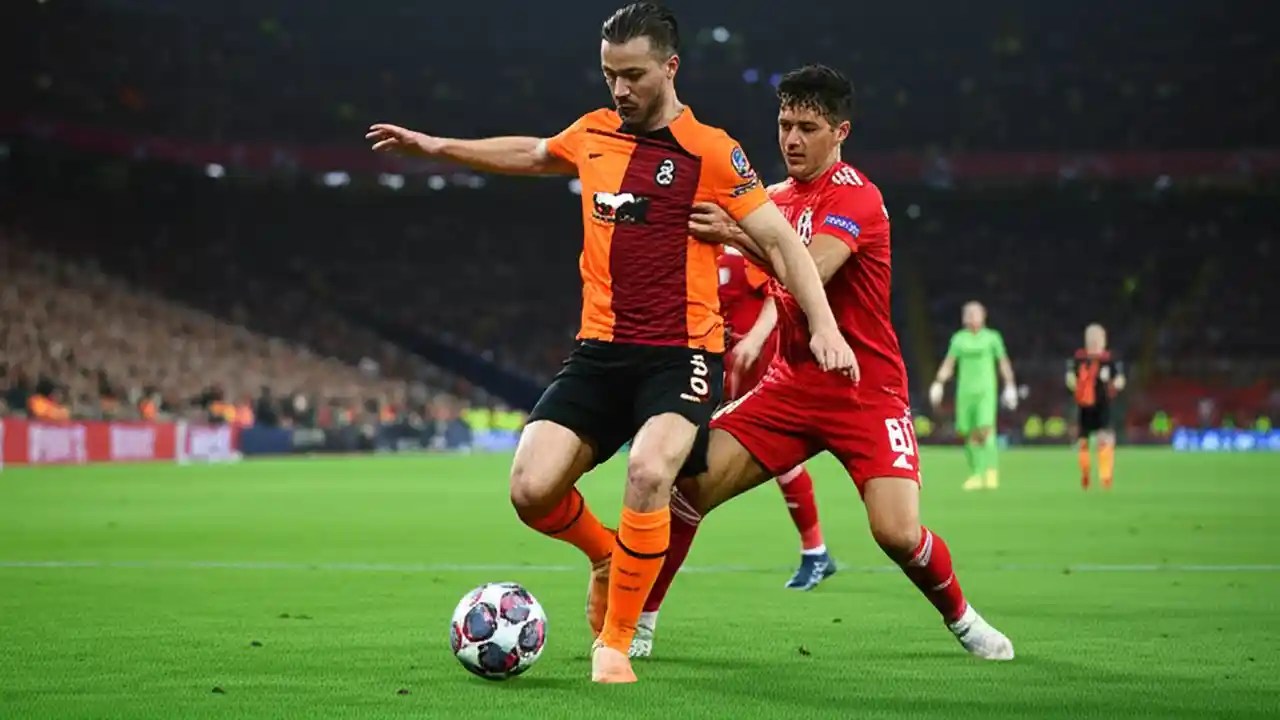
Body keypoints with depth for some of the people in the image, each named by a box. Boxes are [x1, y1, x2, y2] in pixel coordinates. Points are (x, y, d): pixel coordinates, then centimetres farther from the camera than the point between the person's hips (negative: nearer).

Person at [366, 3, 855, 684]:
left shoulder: (710, 151, -7)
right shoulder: (593, 134, 9)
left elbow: (781, 241, -6)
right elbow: (531, 153, 31)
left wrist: (824, 326, -18)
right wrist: (436, 146, 34)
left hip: (682, 353, -5)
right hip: (600, 350, 5)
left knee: (648, 471, -32)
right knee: (531, 489, -13)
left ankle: (616, 642, -11)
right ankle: (607, 557, 23)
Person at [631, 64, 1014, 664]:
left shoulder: (855, 197, -12)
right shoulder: (777, 198, 11)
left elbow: (810, 270, -30)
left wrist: (736, 234, -36)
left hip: (866, 393, -6)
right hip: (791, 386, 6)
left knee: (897, 533, -19)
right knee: (688, 484, -10)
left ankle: (962, 620, 11)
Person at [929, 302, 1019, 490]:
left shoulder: (992, 337, 6)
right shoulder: (959, 338, 11)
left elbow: (1003, 362, 12)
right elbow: (948, 364, 12)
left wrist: (1010, 385, 8)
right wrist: (938, 383, 1)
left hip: (986, 390, -2)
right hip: (965, 390, 2)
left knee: (985, 429, -17)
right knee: (969, 433, 0)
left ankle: (991, 471, -8)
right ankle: (976, 474, 10)